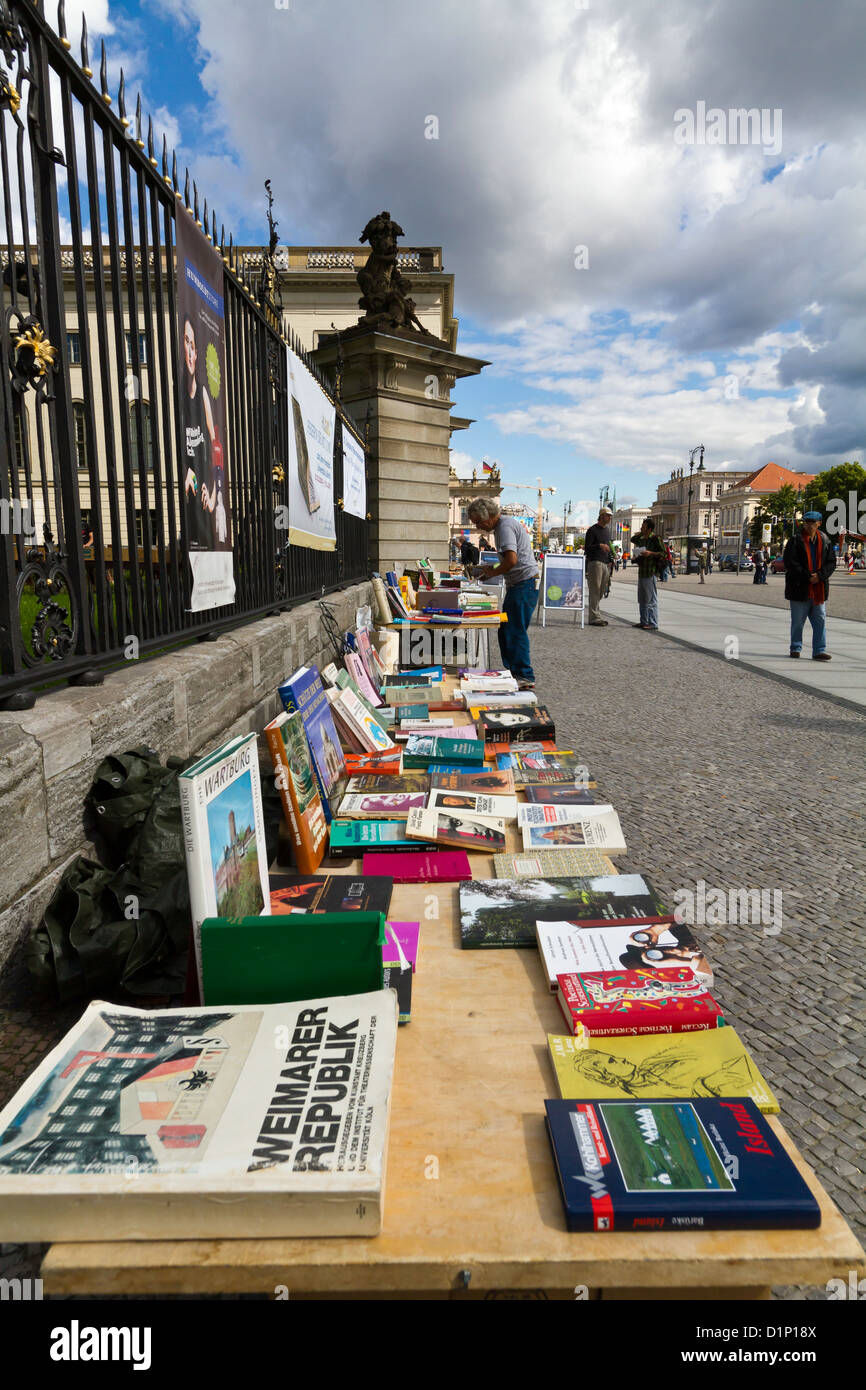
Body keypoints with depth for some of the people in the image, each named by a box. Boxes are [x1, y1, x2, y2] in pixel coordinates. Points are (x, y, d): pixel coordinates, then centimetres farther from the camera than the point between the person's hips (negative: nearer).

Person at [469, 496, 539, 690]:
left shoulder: (505, 527, -14)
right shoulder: (504, 525, 19)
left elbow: (511, 559, -25)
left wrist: (493, 573, -11)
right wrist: (492, 568, 15)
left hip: (524, 584, -11)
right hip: (518, 584, 11)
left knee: (516, 631, -8)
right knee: (506, 630, 14)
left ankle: (525, 677, -4)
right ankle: (513, 672, 21)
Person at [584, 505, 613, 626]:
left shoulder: (607, 529, 21)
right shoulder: (592, 530, -3)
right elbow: (587, 548, -10)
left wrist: (610, 560, 19)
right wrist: (599, 546, -25)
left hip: (606, 563, 8)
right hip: (595, 562, -8)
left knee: (600, 592, 7)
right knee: (595, 591, -10)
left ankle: (597, 615, 12)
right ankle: (594, 618, -11)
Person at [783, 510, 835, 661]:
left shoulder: (825, 541, 8)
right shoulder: (795, 540, -4)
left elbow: (831, 562, 7)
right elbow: (789, 562, -11)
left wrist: (820, 575, -11)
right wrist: (808, 577, -15)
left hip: (819, 589, 3)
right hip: (800, 588, -3)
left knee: (820, 620, 0)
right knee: (797, 621, 6)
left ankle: (819, 651, 3)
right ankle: (795, 648, 20)